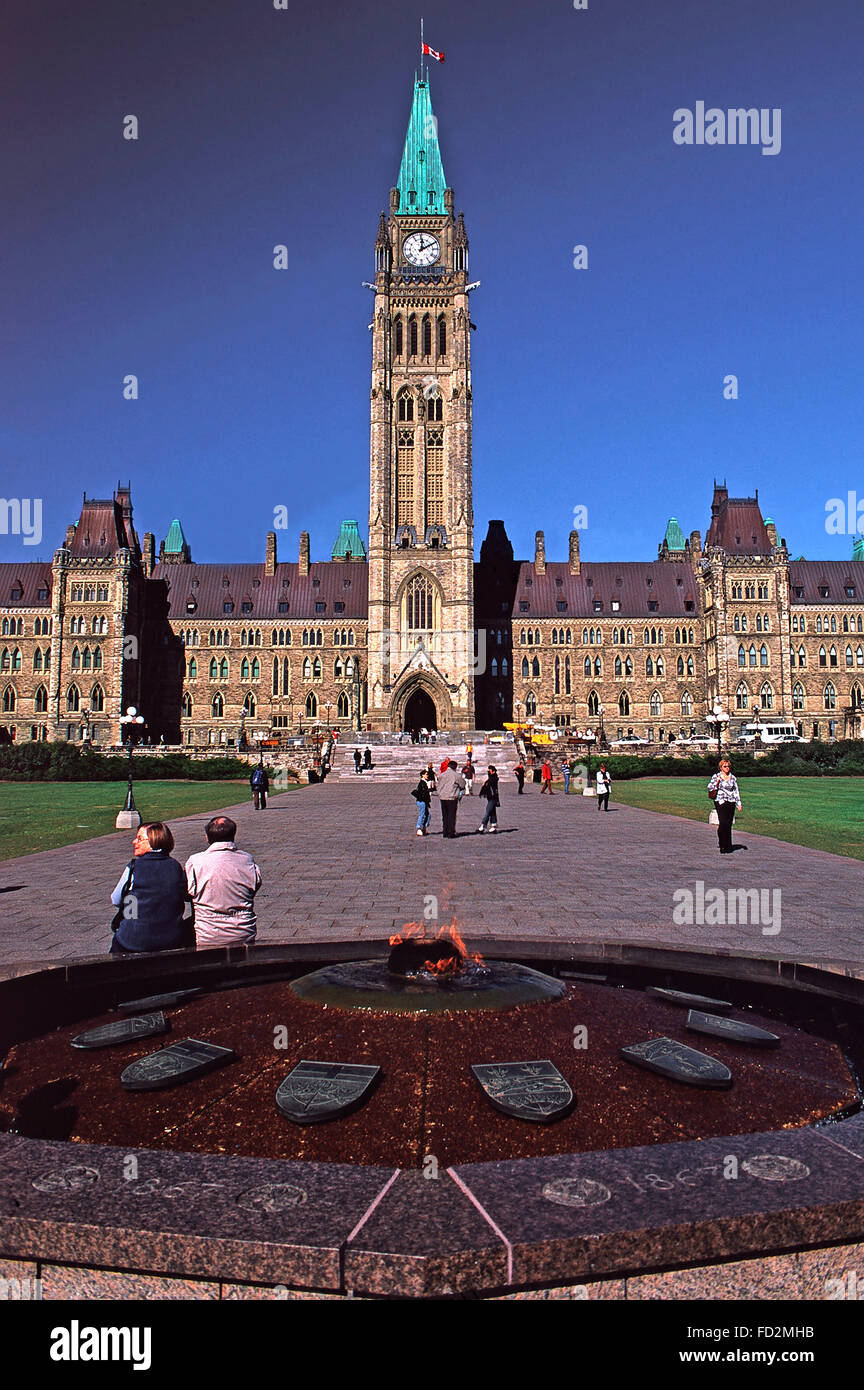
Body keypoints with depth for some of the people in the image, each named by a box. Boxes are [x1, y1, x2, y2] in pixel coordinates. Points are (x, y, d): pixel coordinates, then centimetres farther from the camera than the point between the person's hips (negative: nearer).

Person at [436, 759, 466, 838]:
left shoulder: (441, 775, 4)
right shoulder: (456, 775, -8)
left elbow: (439, 786, 11)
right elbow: (463, 785, 2)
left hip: (443, 798, 4)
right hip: (452, 798, -4)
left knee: (444, 816, 12)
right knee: (451, 816, 1)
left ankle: (445, 833, 14)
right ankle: (451, 833, 0)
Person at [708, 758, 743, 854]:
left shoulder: (733, 778, 13)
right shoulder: (716, 776, 5)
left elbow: (736, 791, 16)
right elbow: (709, 788, 1)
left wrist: (739, 803, 12)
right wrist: (717, 781, -11)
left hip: (731, 802, 3)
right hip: (720, 802, -3)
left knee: (729, 824, 2)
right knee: (723, 823, -13)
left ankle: (728, 846, 12)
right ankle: (722, 846, -4)